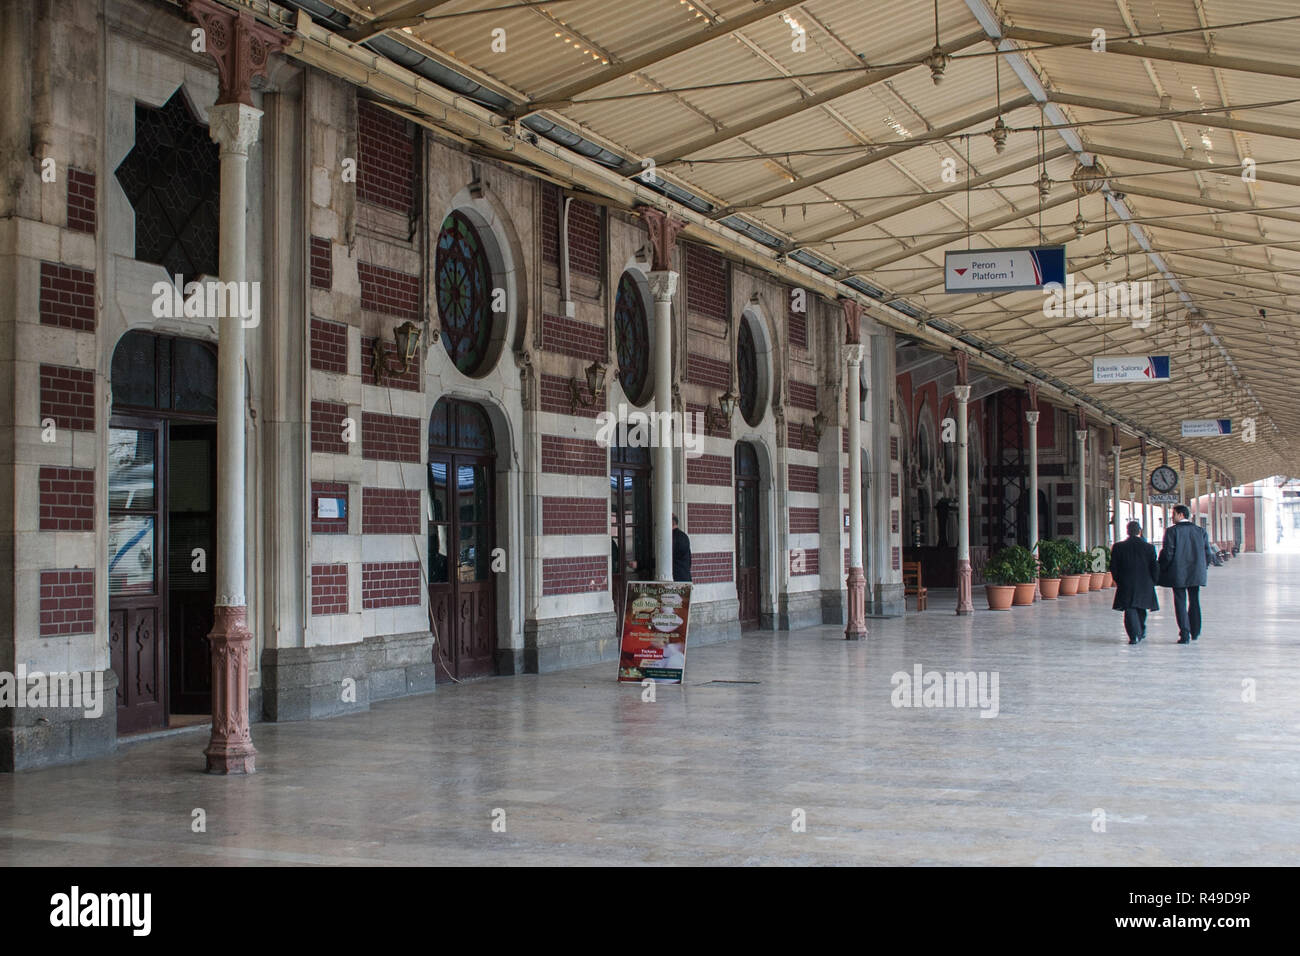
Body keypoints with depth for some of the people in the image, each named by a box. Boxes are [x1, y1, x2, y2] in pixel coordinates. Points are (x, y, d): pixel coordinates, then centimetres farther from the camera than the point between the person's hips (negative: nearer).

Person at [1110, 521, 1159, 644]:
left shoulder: (1118, 547, -4)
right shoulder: (1149, 547, -4)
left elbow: (1113, 568, 0)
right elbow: (1155, 567, -3)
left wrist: (1118, 581, 13)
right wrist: (1152, 582, 9)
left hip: (1126, 585, -1)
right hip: (1145, 585, 1)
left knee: (1130, 610, 0)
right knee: (1141, 609, 19)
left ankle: (1134, 635, -15)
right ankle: (1141, 633, 30)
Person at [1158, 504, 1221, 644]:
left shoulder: (1172, 531, -9)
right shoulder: (1201, 531, 5)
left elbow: (1167, 553, -13)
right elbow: (1208, 553, 5)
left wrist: (1162, 569, -2)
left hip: (1178, 574, -4)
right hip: (1196, 573, 4)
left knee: (1180, 602, 1)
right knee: (1194, 601, 16)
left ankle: (1185, 634, -5)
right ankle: (1195, 632, 24)